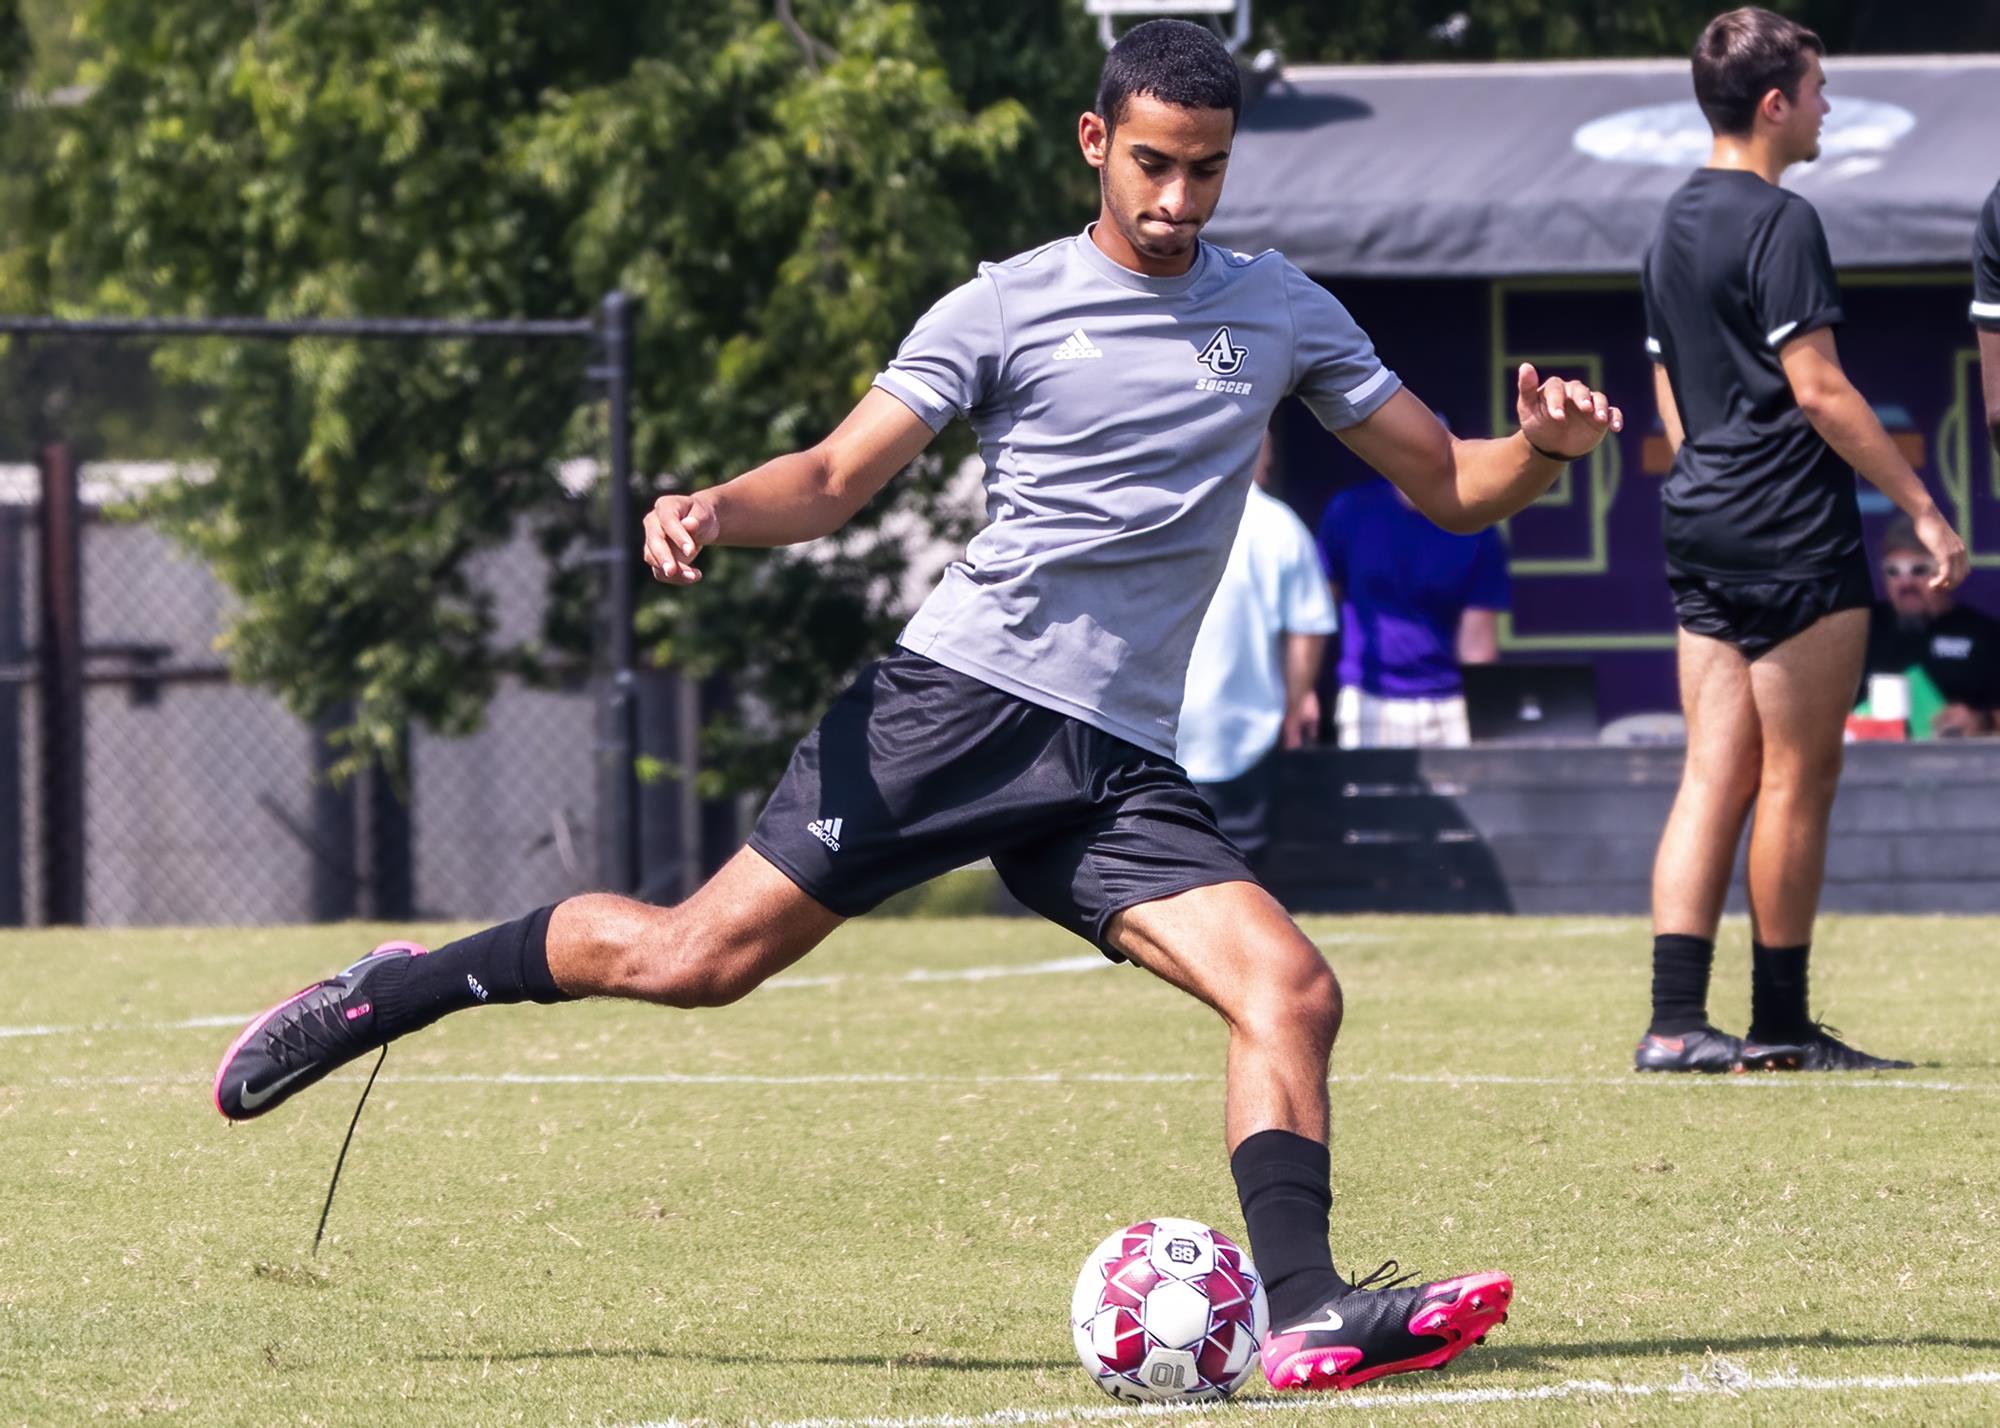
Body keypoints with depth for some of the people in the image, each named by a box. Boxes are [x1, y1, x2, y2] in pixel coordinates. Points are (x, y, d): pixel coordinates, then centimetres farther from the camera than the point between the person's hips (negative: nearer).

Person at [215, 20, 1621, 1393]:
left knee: (1292, 990, -18)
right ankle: (390, 994, 10)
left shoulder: (1282, 313, 12)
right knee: (698, 957, -8)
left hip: (1121, 764, 3)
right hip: (960, 697, -3)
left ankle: (1308, 1317, -22)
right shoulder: (1007, 307, 2)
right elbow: (838, 475, 1)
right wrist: (714, 508, -20)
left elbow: (1447, 485, 15)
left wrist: (1540, 449, -7)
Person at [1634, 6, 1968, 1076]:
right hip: (1792, 531, -8)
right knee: (1799, 776, -1)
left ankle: (1675, 1021, -2)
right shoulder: (1778, 222, -13)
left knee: (1715, 775, 5)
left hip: (1699, 519, 9)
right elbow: (1817, 387, -17)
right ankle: (1779, 1026, 3)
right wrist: (1920, 506, -14)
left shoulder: (1674, 227, 15)